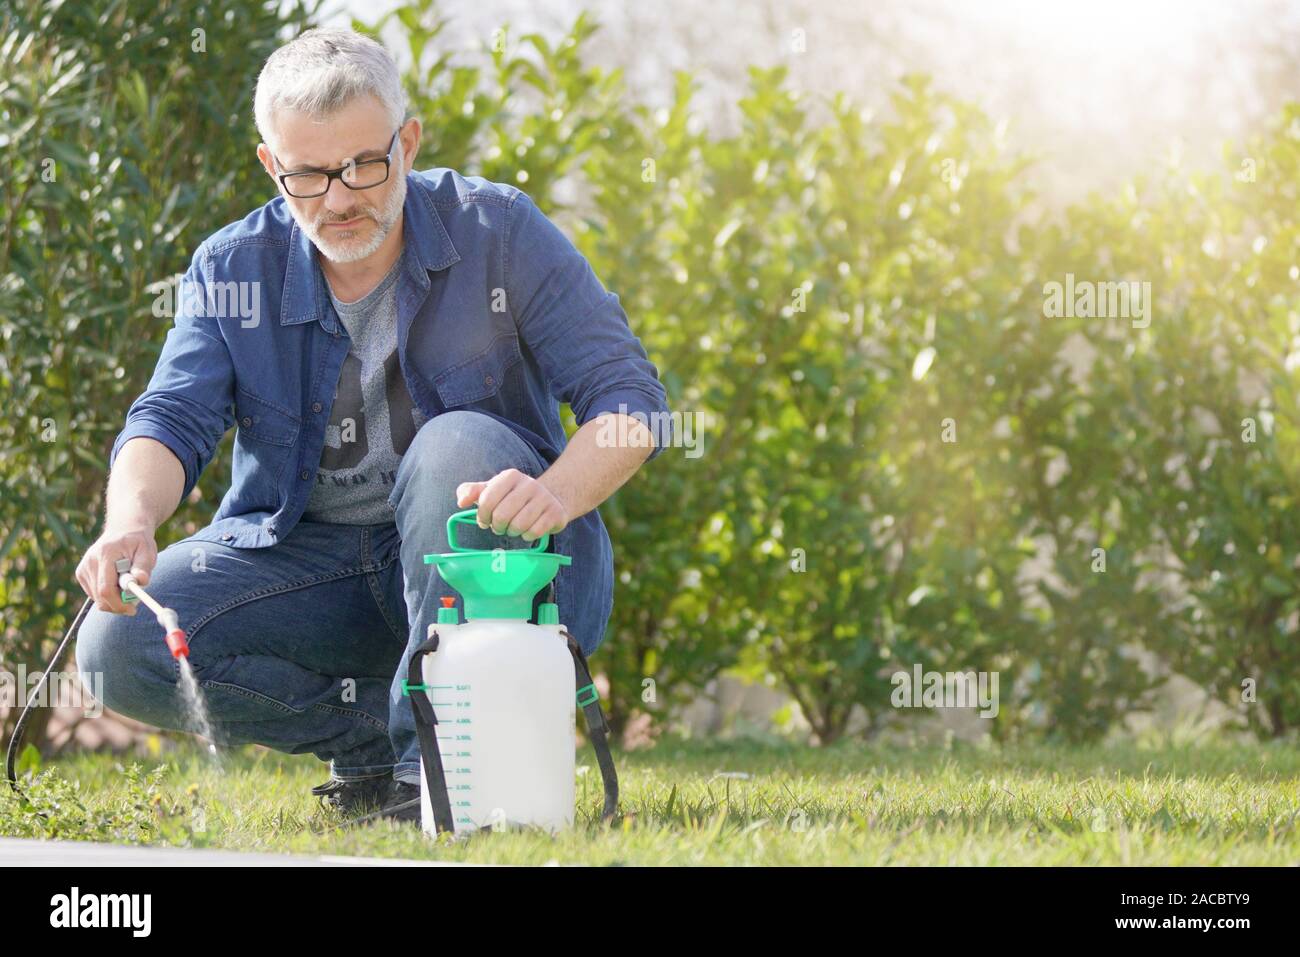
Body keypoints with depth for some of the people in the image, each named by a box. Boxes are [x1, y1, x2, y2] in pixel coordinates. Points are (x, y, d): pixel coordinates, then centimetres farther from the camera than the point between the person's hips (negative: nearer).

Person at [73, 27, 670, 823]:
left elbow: (631, 398, -13)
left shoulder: (496, 230, -9)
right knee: (120, 647, -21)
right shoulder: (233, 270, -1)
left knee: (460, 444, -35)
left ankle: (439, 755, -27)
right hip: (307, 556, 3)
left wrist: (556, 494, -36)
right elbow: (171, 421, -12)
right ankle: (380, 735, -8)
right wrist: (132, 522, -37)